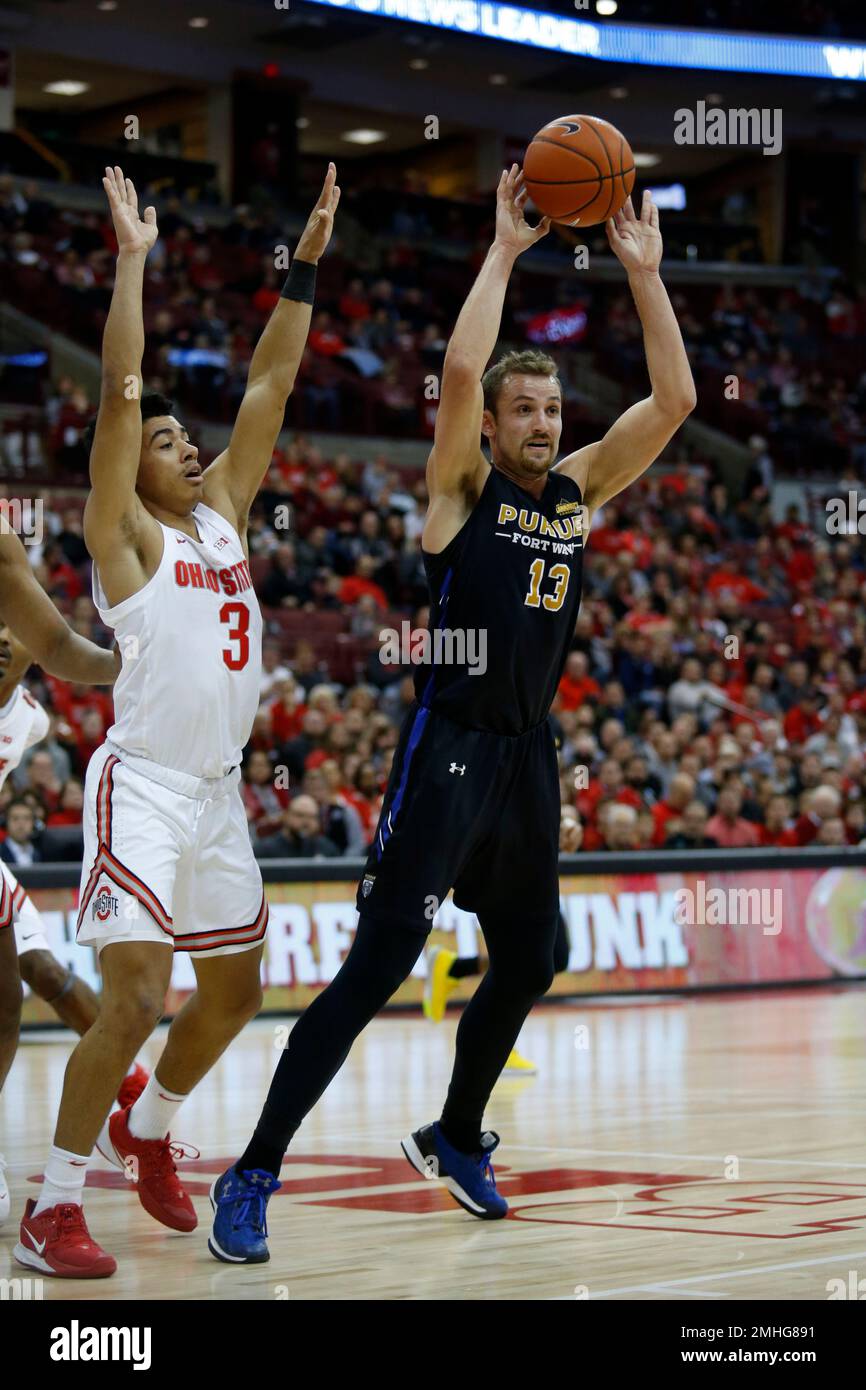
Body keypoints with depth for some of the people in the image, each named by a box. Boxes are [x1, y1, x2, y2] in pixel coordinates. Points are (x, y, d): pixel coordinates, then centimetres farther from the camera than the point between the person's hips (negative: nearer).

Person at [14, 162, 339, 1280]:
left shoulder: (225, 516, 12)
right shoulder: (127, 536, -5)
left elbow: (270, 383, 9)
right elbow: (120, 391, -15)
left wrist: (305, 265, 5)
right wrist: (132, 260, -16)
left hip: (217, 790, 8)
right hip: (143, 787, -8)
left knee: (234, 990, 17)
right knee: (135, 996, -17)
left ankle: (146, 1128, 41)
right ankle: (52, 1206, -9)